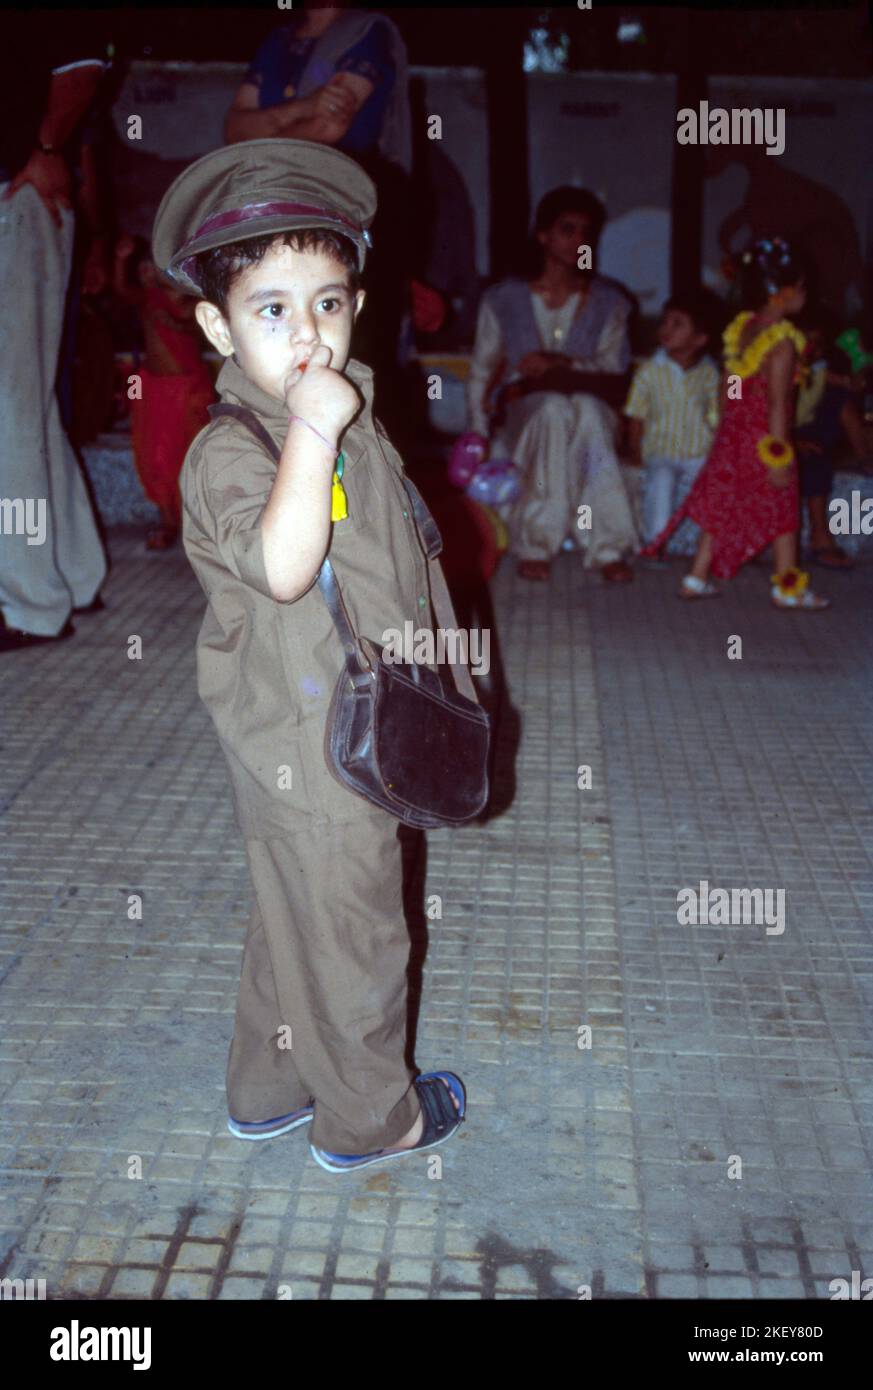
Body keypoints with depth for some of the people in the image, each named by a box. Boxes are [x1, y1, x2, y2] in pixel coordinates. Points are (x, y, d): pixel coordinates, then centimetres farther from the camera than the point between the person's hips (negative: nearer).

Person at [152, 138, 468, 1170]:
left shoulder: (356, 424, 7)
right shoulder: (227, 453, -21)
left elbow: (395, 563, 18)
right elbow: (280, 567, -39)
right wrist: (311, 436, -37)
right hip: (307, 755, -9)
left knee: (293, 924, 23)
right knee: (353, 939, 9)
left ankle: (267, 1090, 42)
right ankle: (366, 1115, 31)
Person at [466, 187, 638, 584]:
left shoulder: (608, 304, 13)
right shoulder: (504, 299, 10)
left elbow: (613, 369, 1)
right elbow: (480, 373, 11)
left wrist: (560, 363, -17)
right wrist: (479, 433, -4)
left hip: (591, 409, 1)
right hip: (521, 415, -1)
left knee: (586, 408, -38)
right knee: (554, 408, -38)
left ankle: (536, 547, -40)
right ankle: (607, 546, -38)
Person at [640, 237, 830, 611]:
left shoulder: (740, 330, 4)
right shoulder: (782, 342, -18)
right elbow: (777, 404, -20)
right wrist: (778, 455, -17)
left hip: (732, 436, 7)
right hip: (764, 440, -7)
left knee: (723, 507, 15)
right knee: (782, 512, 6)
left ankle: (697, 578, 19)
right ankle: (788, 587, 15)